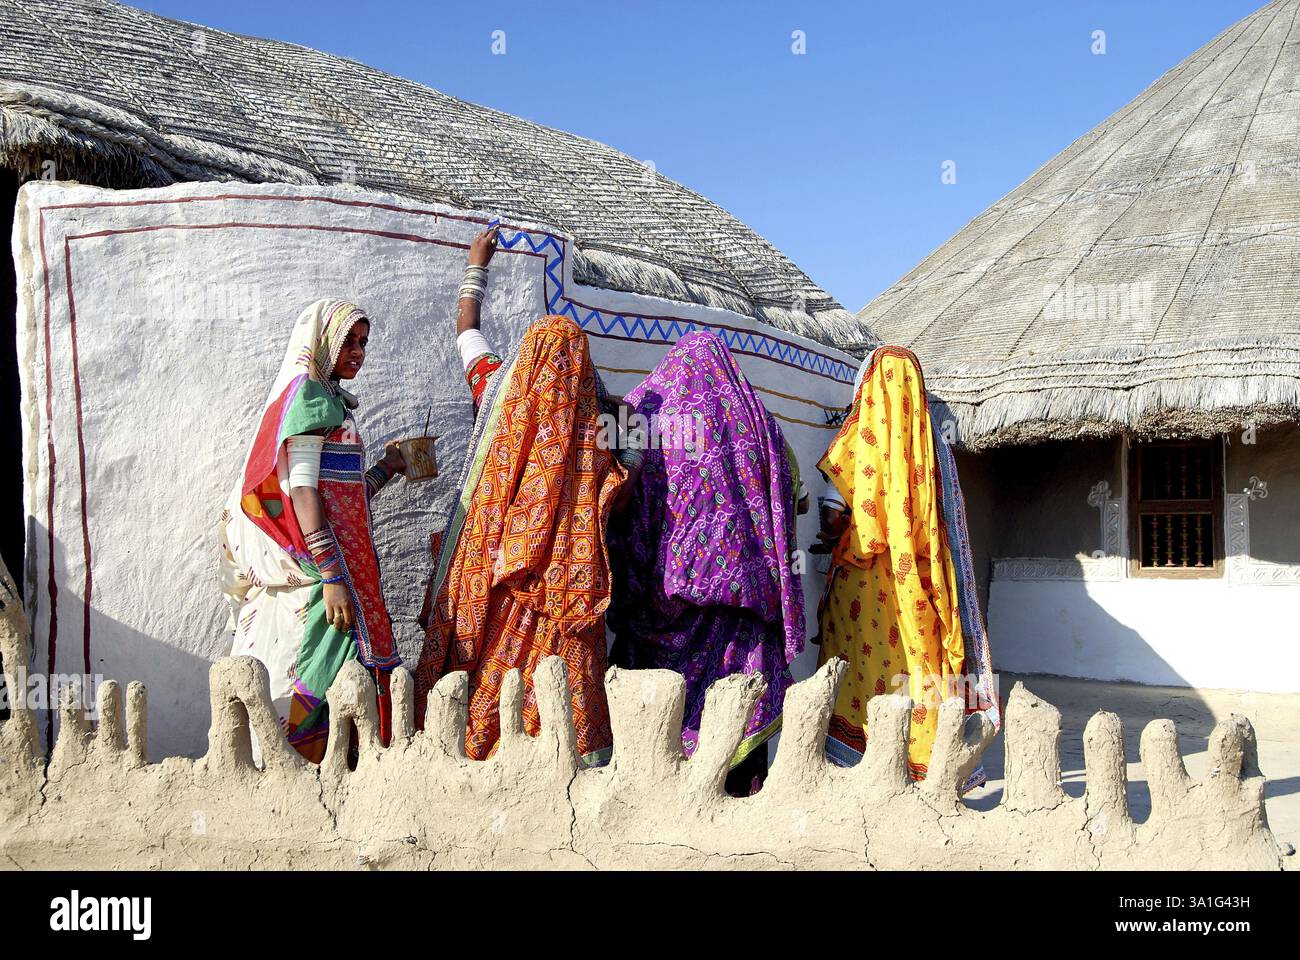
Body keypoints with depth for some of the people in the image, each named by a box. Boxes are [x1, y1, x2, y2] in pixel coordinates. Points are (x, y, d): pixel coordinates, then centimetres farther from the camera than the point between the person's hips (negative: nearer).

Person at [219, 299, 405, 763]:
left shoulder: (330, 398, 21)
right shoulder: (306, 392, -6)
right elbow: (301, 490, -16)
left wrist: (386, 467, 20)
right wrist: (331, 576, -21)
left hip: (343, 558, 9)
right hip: (316, 565, -9)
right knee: (321, 675, -11)